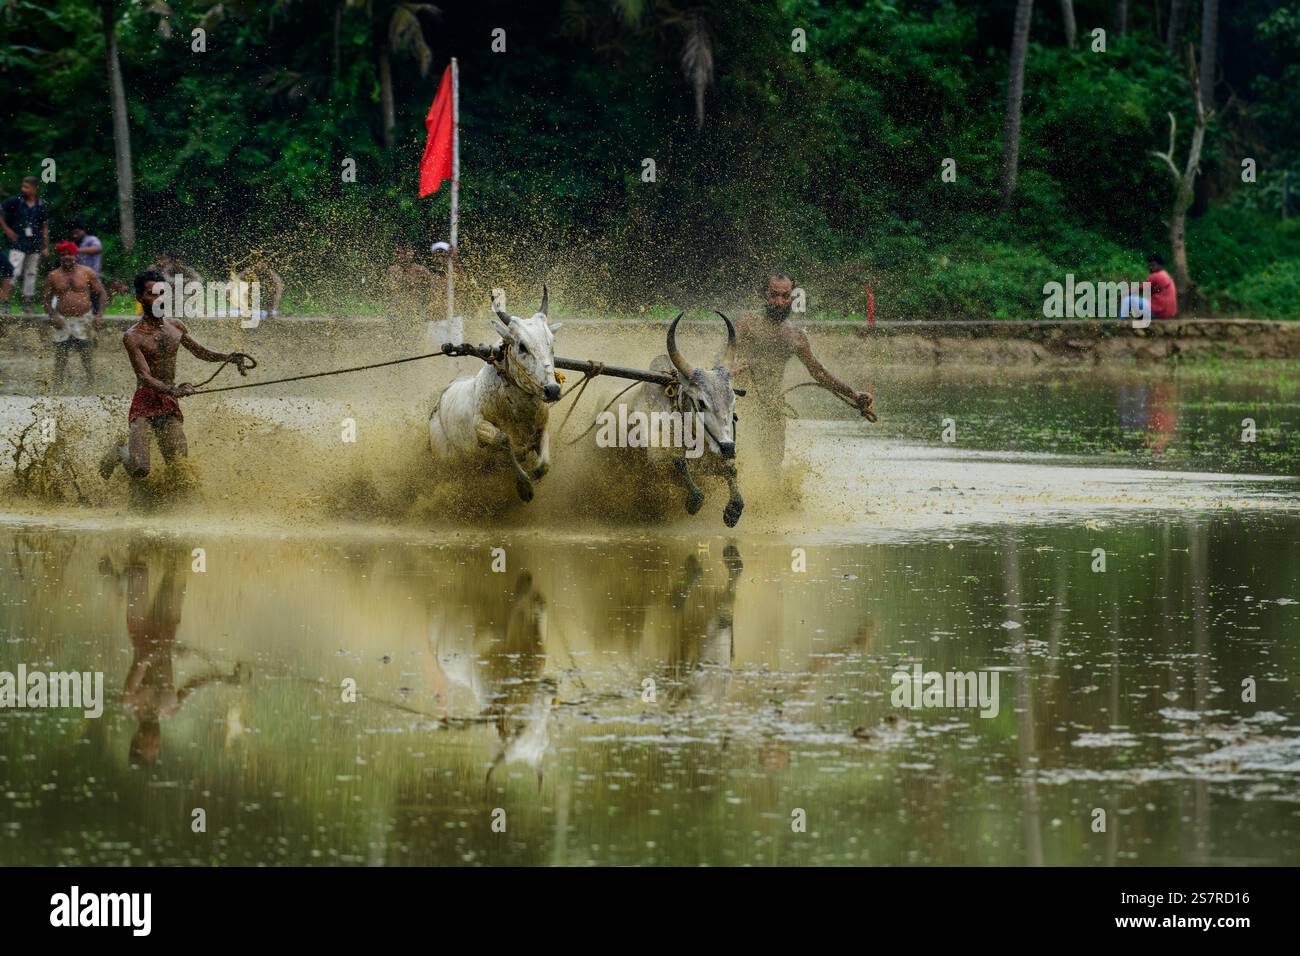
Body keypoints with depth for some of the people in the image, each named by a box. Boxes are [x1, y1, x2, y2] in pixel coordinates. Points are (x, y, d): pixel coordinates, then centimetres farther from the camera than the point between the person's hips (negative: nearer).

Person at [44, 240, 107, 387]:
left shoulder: (87, 273, 1)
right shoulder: (53, 276, 4)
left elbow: (102, 294, 5)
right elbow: (47, 300, 8)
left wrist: (99, 315, -8)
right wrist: (52, 316, -10)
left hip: (84, 320, -1)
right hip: (63, 321, 1)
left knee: (87, 357, 3)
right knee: (60, 357, 1)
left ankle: (91, 385, 13)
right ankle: (57, 387, 8)